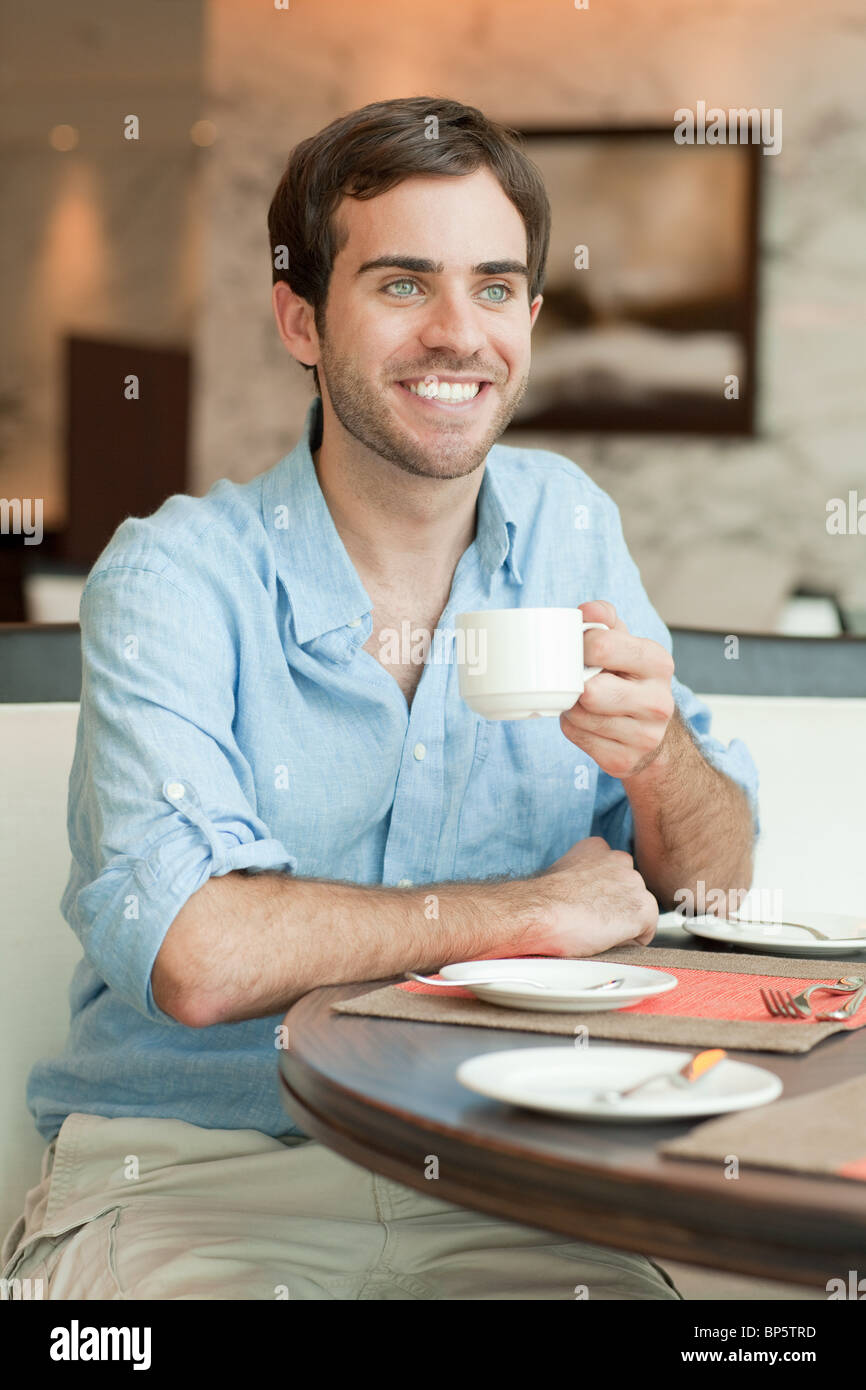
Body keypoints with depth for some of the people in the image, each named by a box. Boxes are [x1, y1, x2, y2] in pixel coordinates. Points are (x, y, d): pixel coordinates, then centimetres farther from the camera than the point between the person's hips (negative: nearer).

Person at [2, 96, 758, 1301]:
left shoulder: (568, 525, 4)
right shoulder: (176, 577, -11)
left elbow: (715, 888, 8)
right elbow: (196, 959, -24)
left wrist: (661, 759, -15)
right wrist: (533, 909, -12)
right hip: (185, 1161, -3)